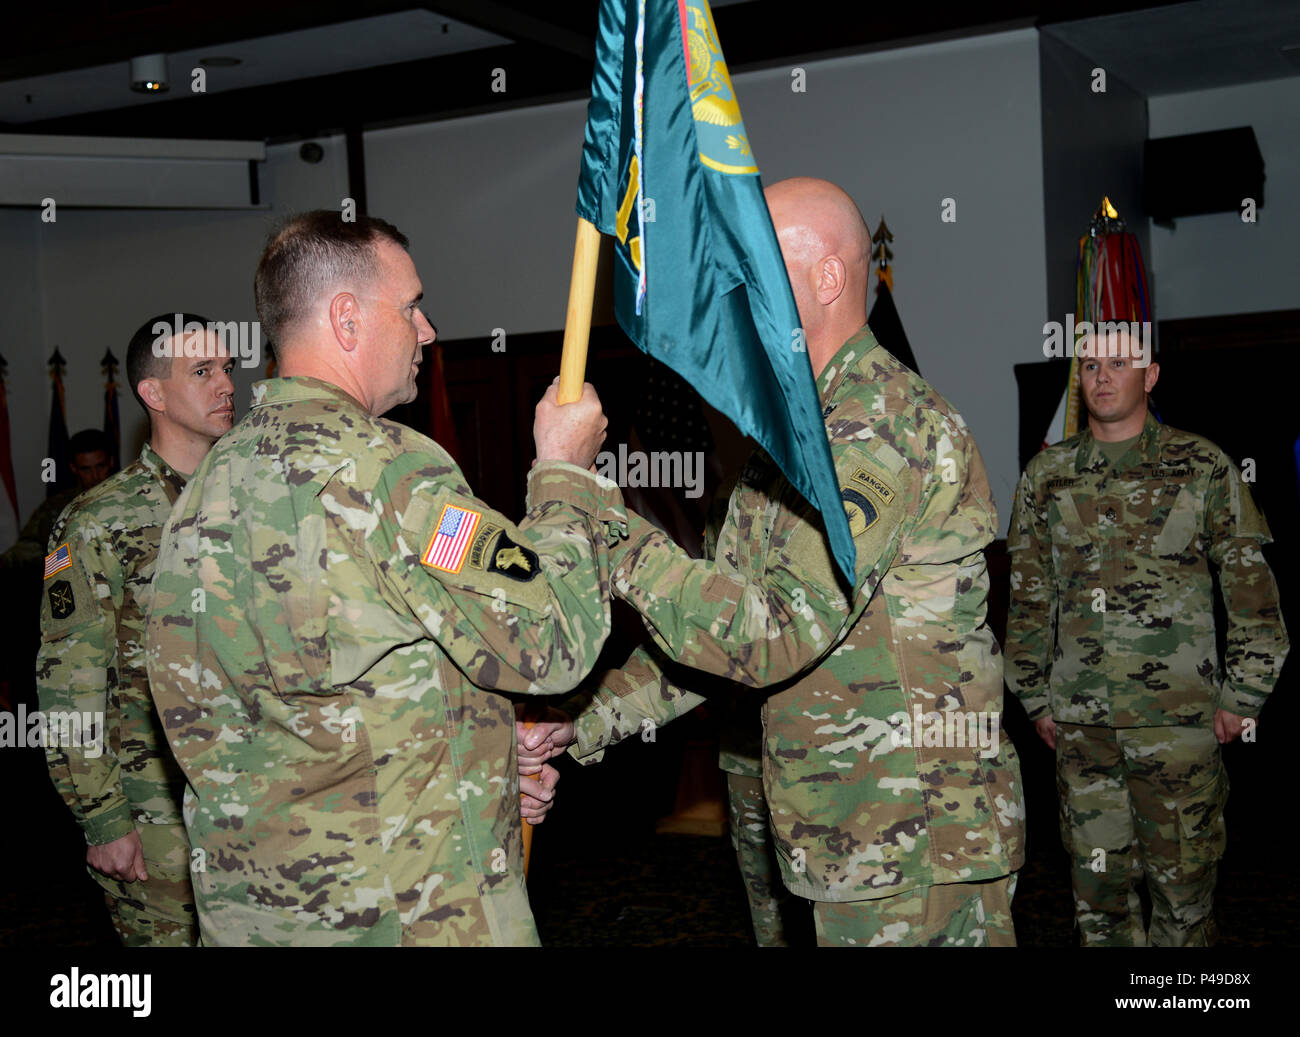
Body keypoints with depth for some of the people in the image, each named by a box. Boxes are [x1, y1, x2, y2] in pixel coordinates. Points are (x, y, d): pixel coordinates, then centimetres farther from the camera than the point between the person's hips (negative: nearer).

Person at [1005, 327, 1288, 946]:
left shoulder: (1203, 467, 2)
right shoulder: (1046, 476, 8)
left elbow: (1252, 587, 3)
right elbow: (1028, 597, 13)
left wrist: (1241, 697, -2)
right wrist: (1036, 699, 10)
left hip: (1179, 719, -2)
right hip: (1079, 723, 2)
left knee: (1183, 879, 3)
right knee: (1098, 878, 9)